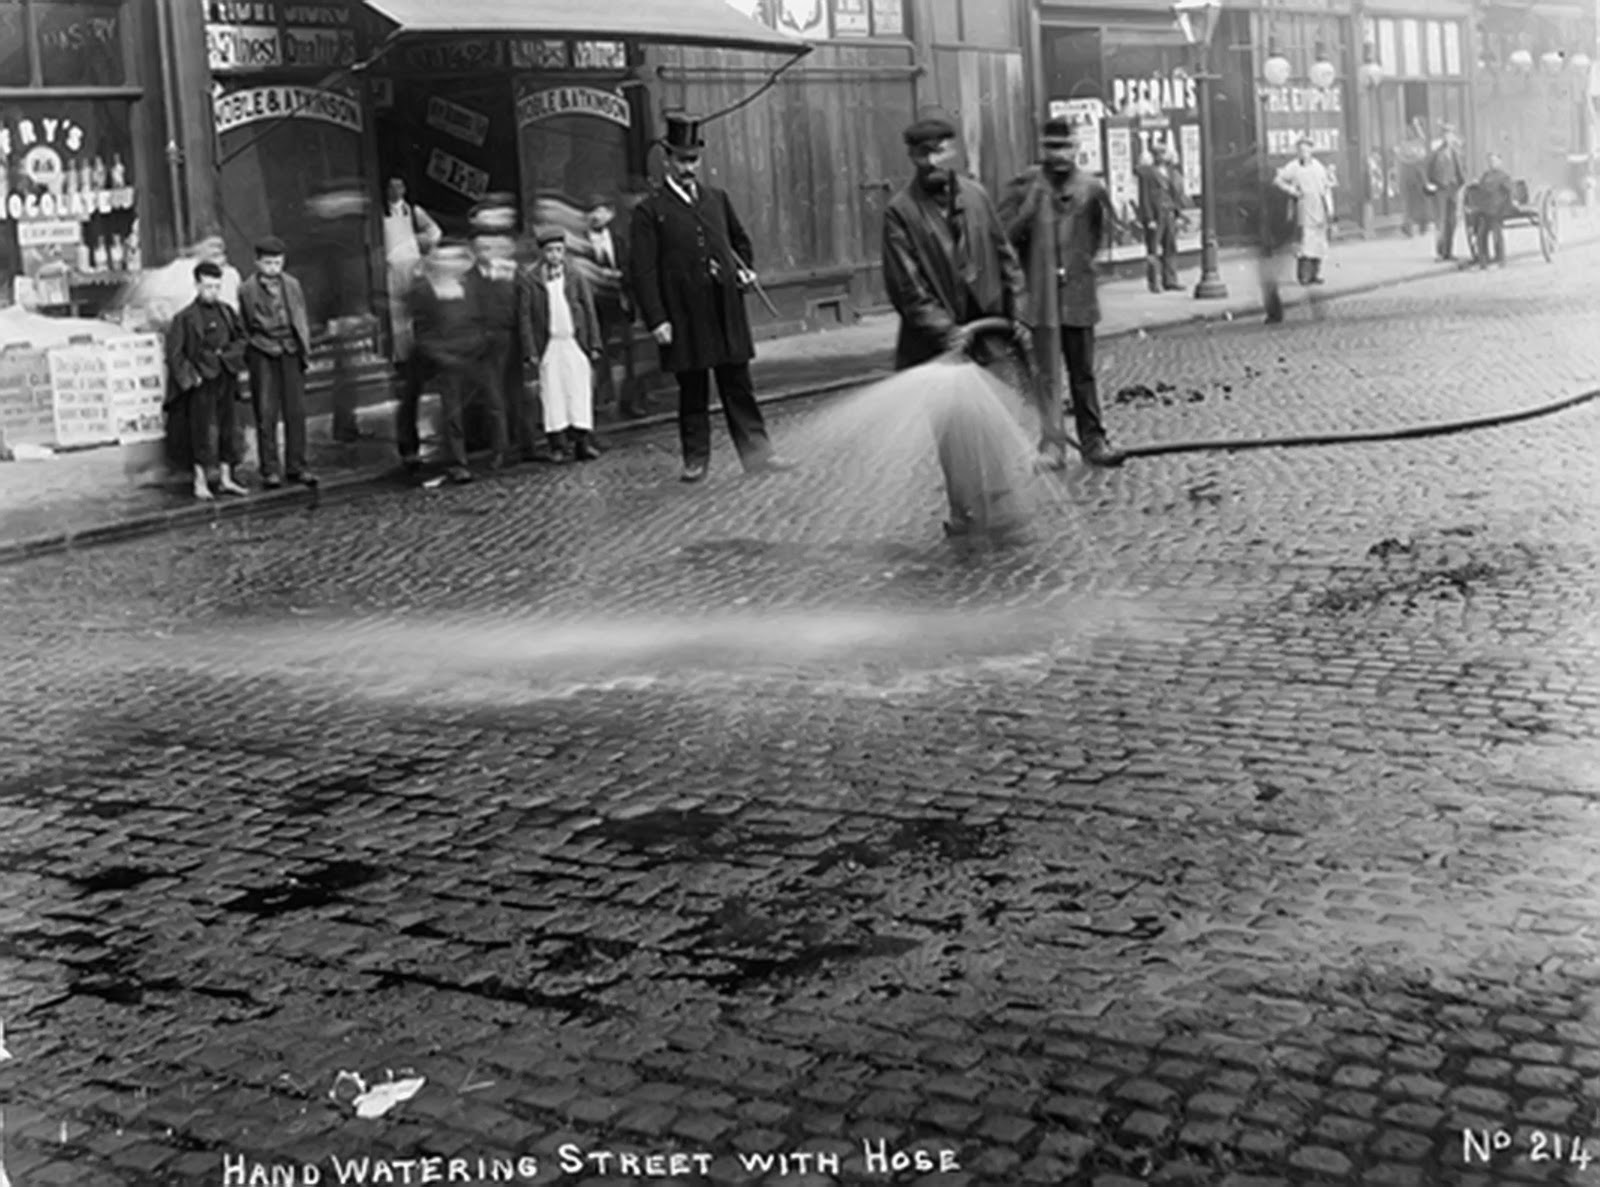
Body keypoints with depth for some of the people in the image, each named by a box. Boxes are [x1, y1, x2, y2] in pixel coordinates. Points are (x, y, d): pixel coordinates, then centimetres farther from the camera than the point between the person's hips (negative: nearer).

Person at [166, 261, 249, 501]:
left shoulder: (226, 311, 7)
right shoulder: (184, 318, -8)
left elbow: (240, 339, 16)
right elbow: (174, 353, -8)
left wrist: (226, 355, -1)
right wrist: (191, 377, -13)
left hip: (225, 380, 5)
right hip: (201, 382, -5)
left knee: (227, 429, 10)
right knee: (203, 431, -3)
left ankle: (225, 479, 20)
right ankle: (200, 482, 5)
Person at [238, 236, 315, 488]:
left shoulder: (292, 285, 10)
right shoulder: (247, 290, -1)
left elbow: (301, 319, 13)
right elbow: (247, 327, 3)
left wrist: (304, 347, 4)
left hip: (291, 353, 3)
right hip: (263, 354, -3)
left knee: (296, 412, 4)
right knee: (266, 414, -2)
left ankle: (296, 466, 12)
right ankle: (270, 470, 2)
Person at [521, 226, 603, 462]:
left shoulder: (576, 277, 7)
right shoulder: (530, 279, 3)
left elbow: (590, 312, 8)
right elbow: (526, 316, 3)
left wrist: (594, 345, 3)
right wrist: (531, 350, -3)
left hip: (576, 343, 1)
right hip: (549, 345, -1)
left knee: (580, 393, -2)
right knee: (553, 395, -1)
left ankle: (583, 441, 0)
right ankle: (559, 444, 2)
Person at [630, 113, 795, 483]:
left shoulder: (718, 199, 13)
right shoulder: (650, 211, -3)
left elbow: (740, 240, 28)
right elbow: (643, 271, -7)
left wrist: (745, 270, 9)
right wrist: (656, 320, -13)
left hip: (727, 312, 4)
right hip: (685, 319, -4)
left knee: (738, 385, 5)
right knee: (692, 392, 5)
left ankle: (756, 451, 8)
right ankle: (696, 460, 13)